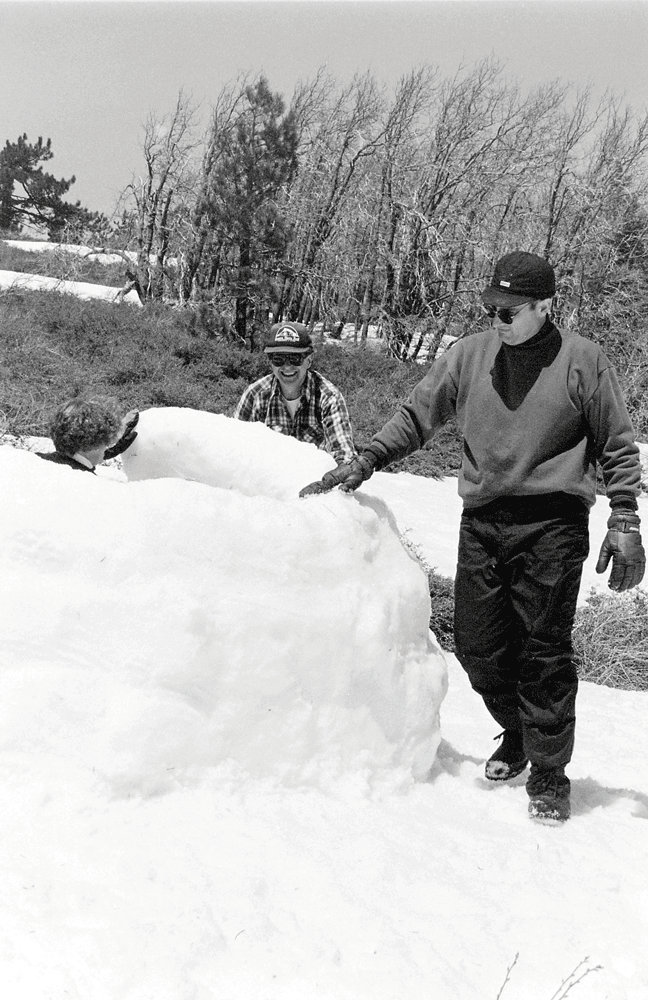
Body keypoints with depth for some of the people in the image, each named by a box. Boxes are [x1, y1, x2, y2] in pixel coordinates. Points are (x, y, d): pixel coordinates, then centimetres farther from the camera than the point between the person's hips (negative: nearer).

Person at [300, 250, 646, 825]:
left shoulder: (583, 361, -1)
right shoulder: (469, 356, 7)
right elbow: (416, 416, 14)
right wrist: (364, 463, 3)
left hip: (550, 525, -4)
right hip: (481, 522, 4)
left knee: (544, 651, -3)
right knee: (477, 645, 6)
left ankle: (548, 773, 13)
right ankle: (518, 734, 33)